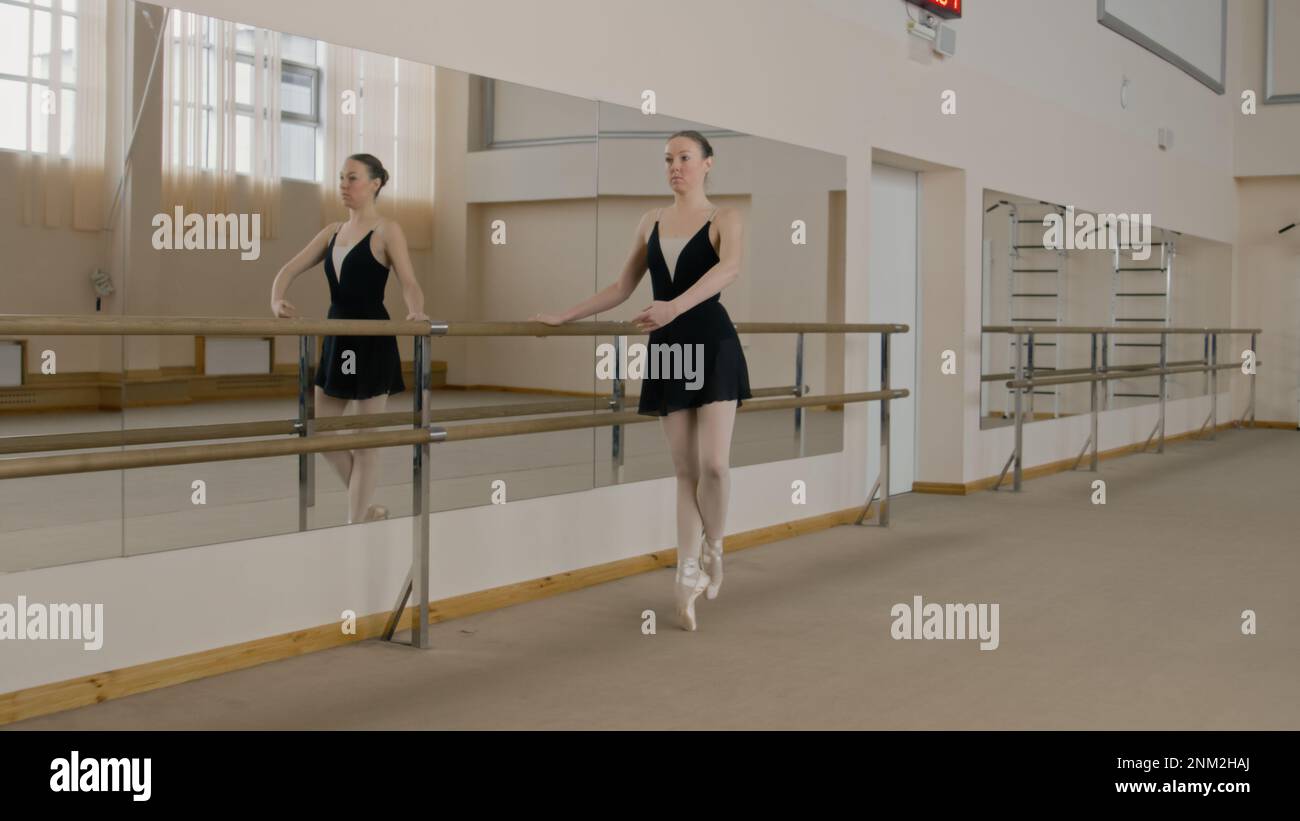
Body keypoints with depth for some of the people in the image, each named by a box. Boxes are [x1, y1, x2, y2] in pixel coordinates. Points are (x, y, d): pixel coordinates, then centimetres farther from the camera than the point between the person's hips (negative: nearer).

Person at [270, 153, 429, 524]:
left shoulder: (387, 231, -6)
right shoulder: (333, 231, 12)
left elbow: (409, 283, -17)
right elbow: (289, 269, 8)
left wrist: (416, 313, -39)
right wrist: (277, 300, -13)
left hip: (372, 340, -7)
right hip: (338, 338, 7)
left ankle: (355, 524, 8)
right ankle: (366, 509, 26)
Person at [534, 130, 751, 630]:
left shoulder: (725, 221, -1)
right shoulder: (650, 223, 13)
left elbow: (729, 269, -23)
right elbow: (621, 289, 18)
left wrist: (676, 306, -38)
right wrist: (565, 317, 12)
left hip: (713, 345, -4)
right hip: (668, 348, 4)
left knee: (713, 463, -13)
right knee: (684, 468, 5)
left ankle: (713, 549, 14)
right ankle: (689, 574, 10)